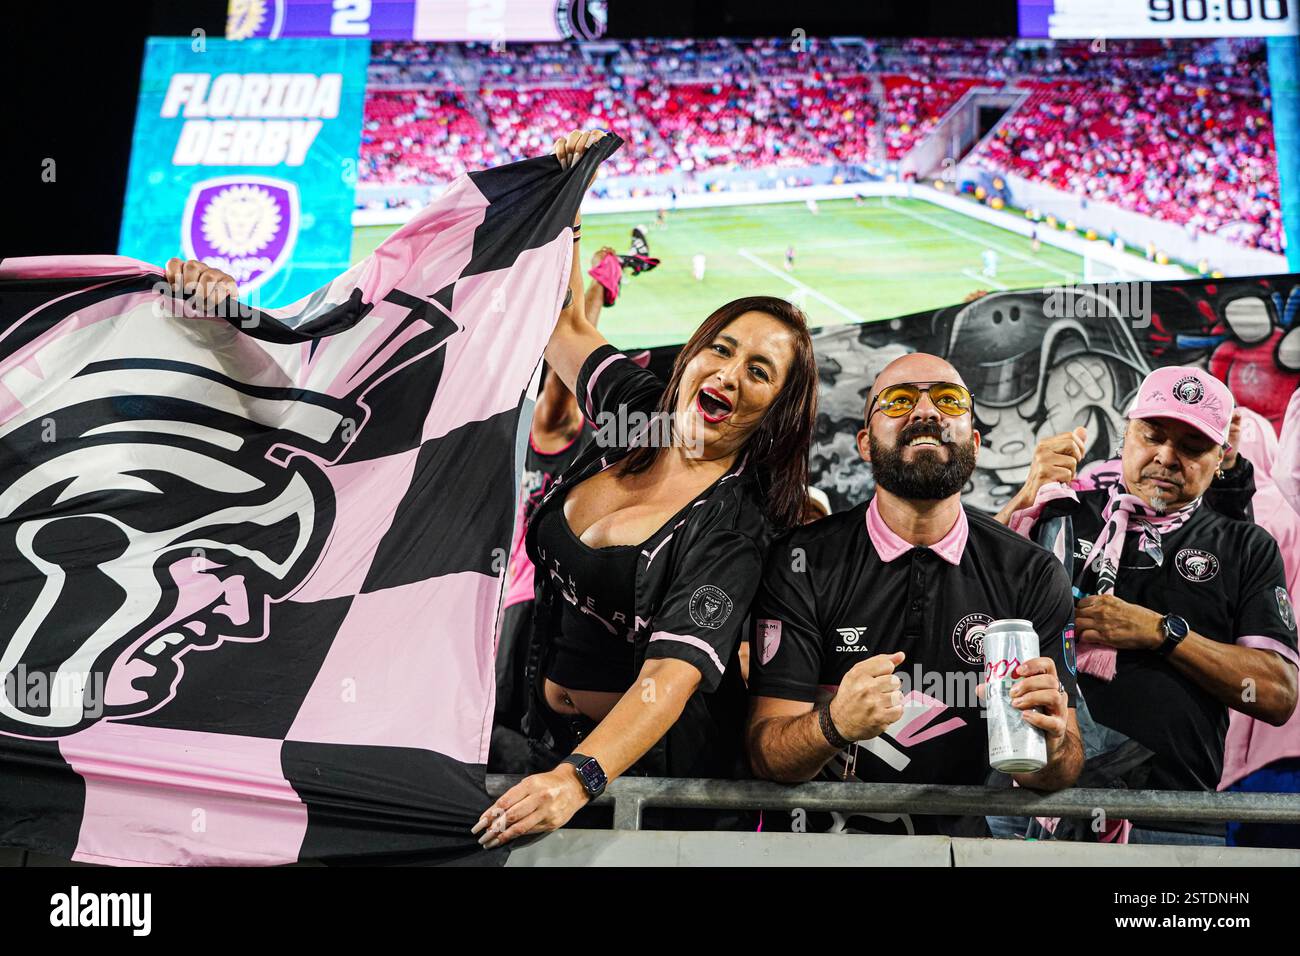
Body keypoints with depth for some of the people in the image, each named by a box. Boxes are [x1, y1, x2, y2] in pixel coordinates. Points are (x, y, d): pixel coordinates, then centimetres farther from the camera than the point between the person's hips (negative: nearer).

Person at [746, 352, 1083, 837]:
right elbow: (765, 753, -9)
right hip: (817, 845, -1)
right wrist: (835, 724, -29)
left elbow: (1060, 774, -1)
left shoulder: (1034, 575, -1)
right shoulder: (804, 563, -6)